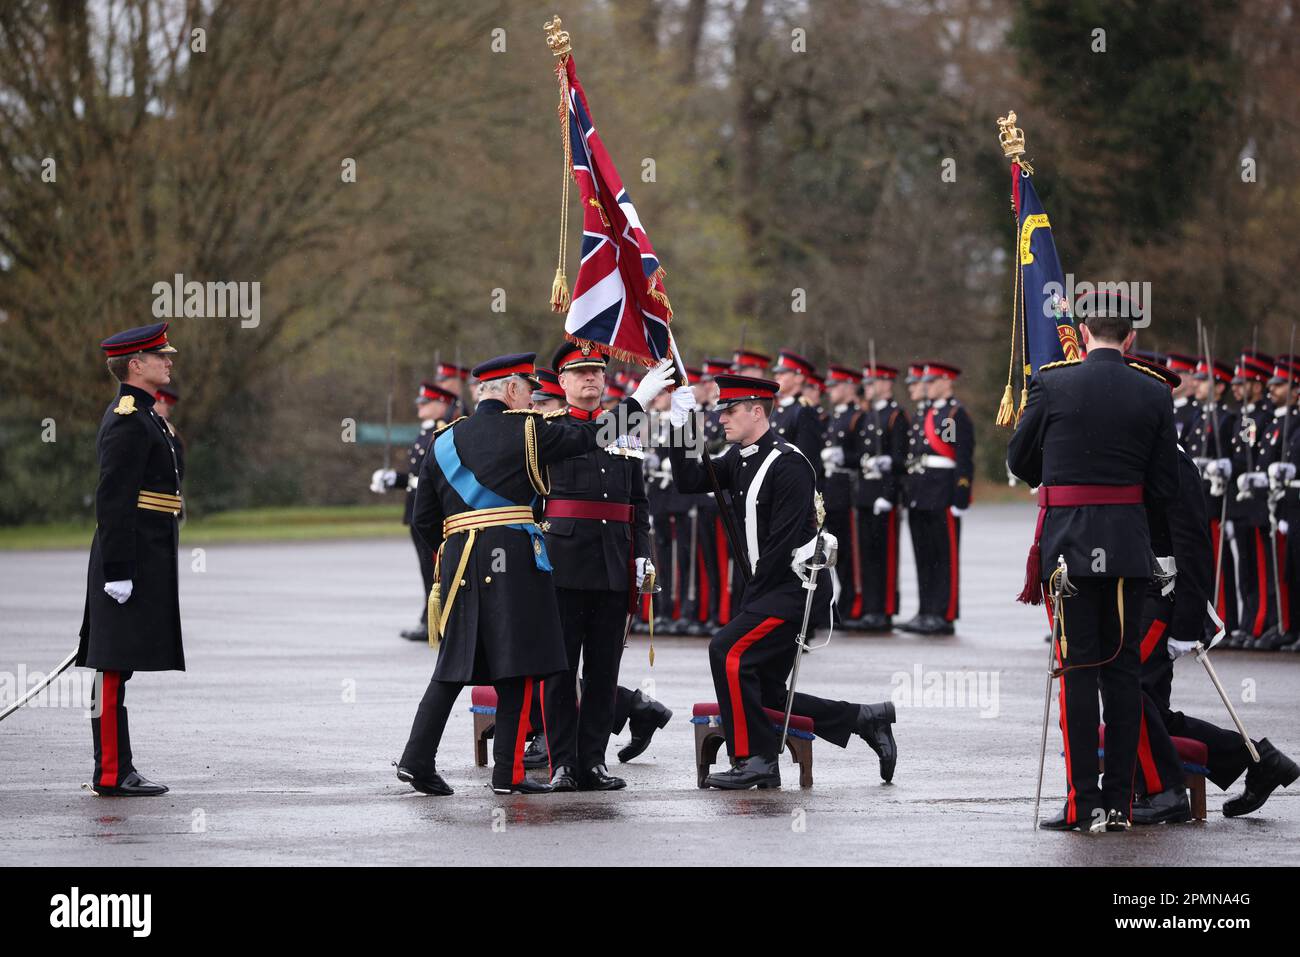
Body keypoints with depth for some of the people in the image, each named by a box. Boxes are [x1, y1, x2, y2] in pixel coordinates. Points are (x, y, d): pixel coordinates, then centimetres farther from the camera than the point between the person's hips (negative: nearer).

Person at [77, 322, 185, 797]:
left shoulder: (141, 417, 18)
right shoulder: (129, 422, -14)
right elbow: (112, 500, -20)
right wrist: (118, 572, -22)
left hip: (142, 560, 10)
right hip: (133, 562, -10)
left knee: (115, 666, 11)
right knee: (115, 666, -8)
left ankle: (117, 769, 14)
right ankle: (112, 773, -8)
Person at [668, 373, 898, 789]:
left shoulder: (788, 464, -16)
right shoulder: (740, 459, 11)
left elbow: (784, 540, -20)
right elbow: (690, 482, 10)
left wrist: (752, 598, -17)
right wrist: (679, 427, -2)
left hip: (797, 587, -10)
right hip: (770, 589, 10)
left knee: (728, 651, -19)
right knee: (767, 694, 7)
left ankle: (752, 759, -14)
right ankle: (867, 720, 17)